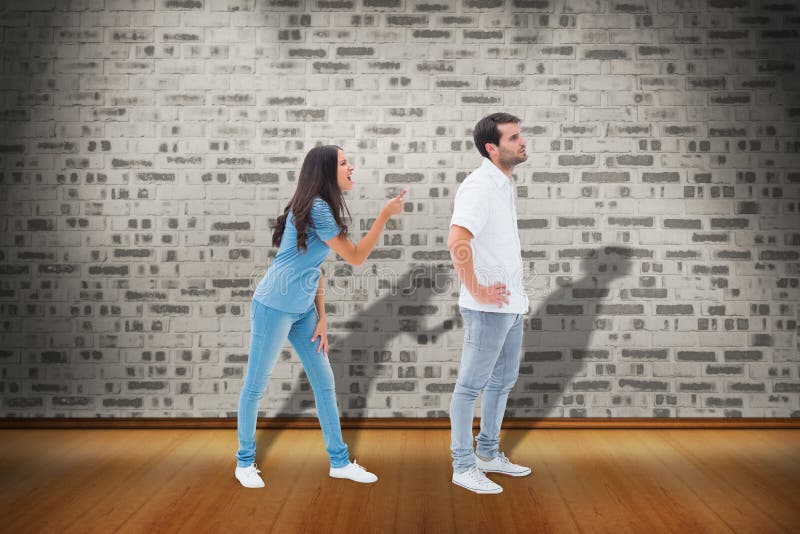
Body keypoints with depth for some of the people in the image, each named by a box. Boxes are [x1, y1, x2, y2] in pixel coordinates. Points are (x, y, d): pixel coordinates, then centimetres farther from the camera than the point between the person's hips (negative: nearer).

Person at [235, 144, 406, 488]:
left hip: (303, 311, 10)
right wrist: (385, 215, -15)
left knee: (324, 383, 10)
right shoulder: (316, 208, -18)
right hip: (274, 308, -9)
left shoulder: (324, 209, 12)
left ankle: (339, 461, 19)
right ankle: (245, 462, 19)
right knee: (255, 386, 5)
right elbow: (355, 257, -16)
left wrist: (321, 317, 10)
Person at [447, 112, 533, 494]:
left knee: (502, 381, 18)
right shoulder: (479, 186, -17)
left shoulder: (504, 185, 13)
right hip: (489, 307, -10)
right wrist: (477, 290, -22)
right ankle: (463, 467, 10)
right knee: (471, 386, 1)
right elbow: (458, 241, -31)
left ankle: (488, 454, 32)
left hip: (512, 305, 10)